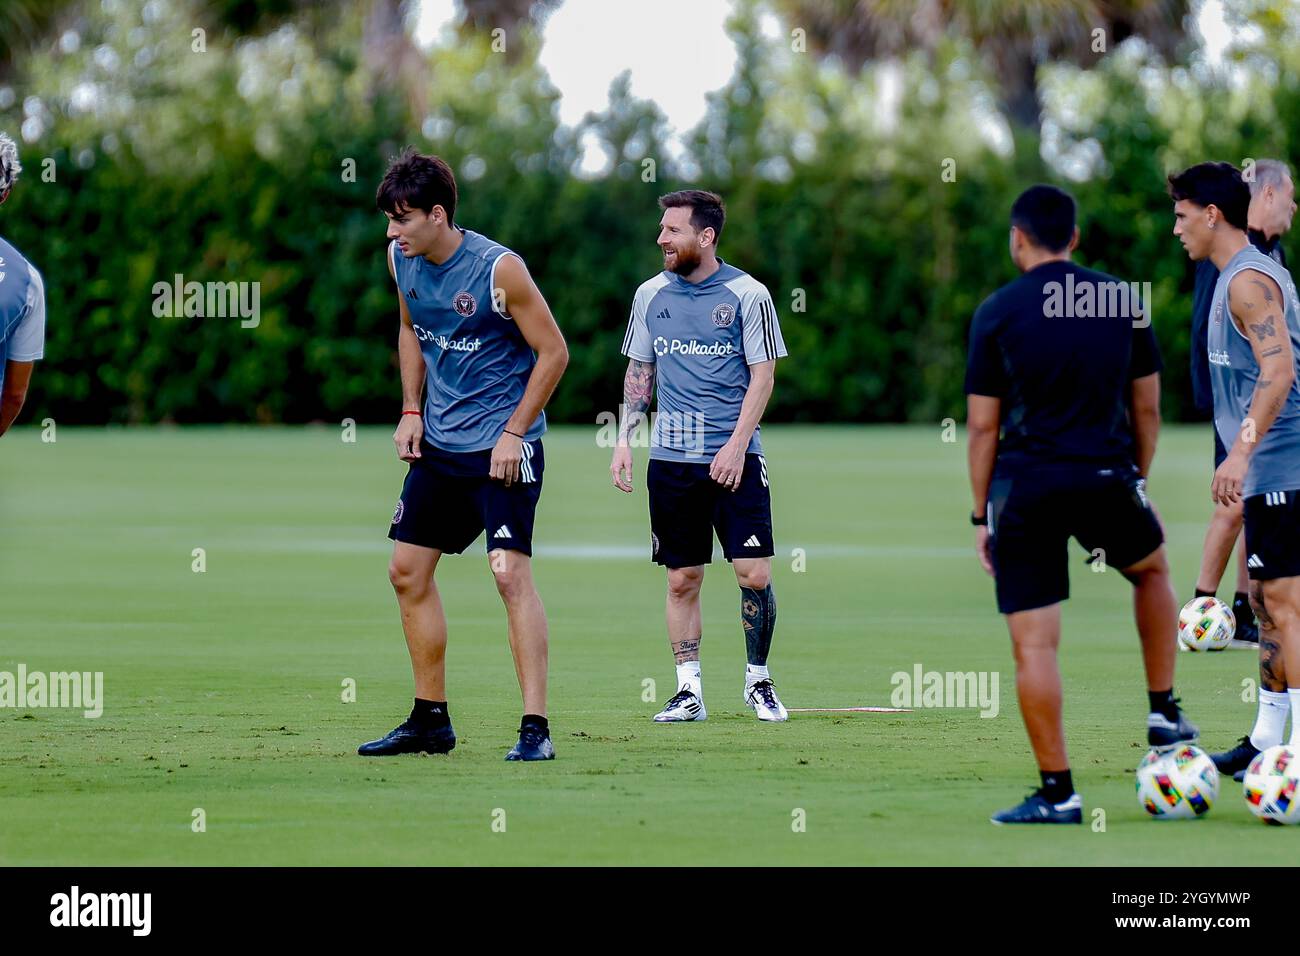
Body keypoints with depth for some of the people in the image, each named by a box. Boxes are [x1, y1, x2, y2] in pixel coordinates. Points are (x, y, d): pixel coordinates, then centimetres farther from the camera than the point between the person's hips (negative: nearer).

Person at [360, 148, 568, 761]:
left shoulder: (499, 269, -19)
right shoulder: (402, 260, 1)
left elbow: (553, 352, -13)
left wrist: (514, 433, -16)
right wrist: (411, 411, 10)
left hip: (501, 445, -8)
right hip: (438, 444, 8)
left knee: (511, 573, -16)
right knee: (407, 571, 9)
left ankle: (535, 728, -16)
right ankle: (430, 722, 20)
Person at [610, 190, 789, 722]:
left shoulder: (747, 294, -3)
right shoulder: (651, 295, 9)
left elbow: (762, 376, -3)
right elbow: (639, 371, 17)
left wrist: (737, 444, -13)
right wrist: (623, 439, 7)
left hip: (735, 458, -3)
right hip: (670, 458, 3)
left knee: (755, 576, -7)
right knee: (682, 580, 3)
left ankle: (758, 681, 11)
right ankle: (689, 692, 8)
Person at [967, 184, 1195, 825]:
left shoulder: (996, 313, -1)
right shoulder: (1121, 300, 6)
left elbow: (982, 426, -1)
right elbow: (1147, 408, 10)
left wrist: (982, 516, 6)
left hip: (1025, 485, -2)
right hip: (1106, 477, 2)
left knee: (1032, 643, 0)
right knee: (1152, 569, 33)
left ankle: (1057, 792, -1)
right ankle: (1164, 714, 31)